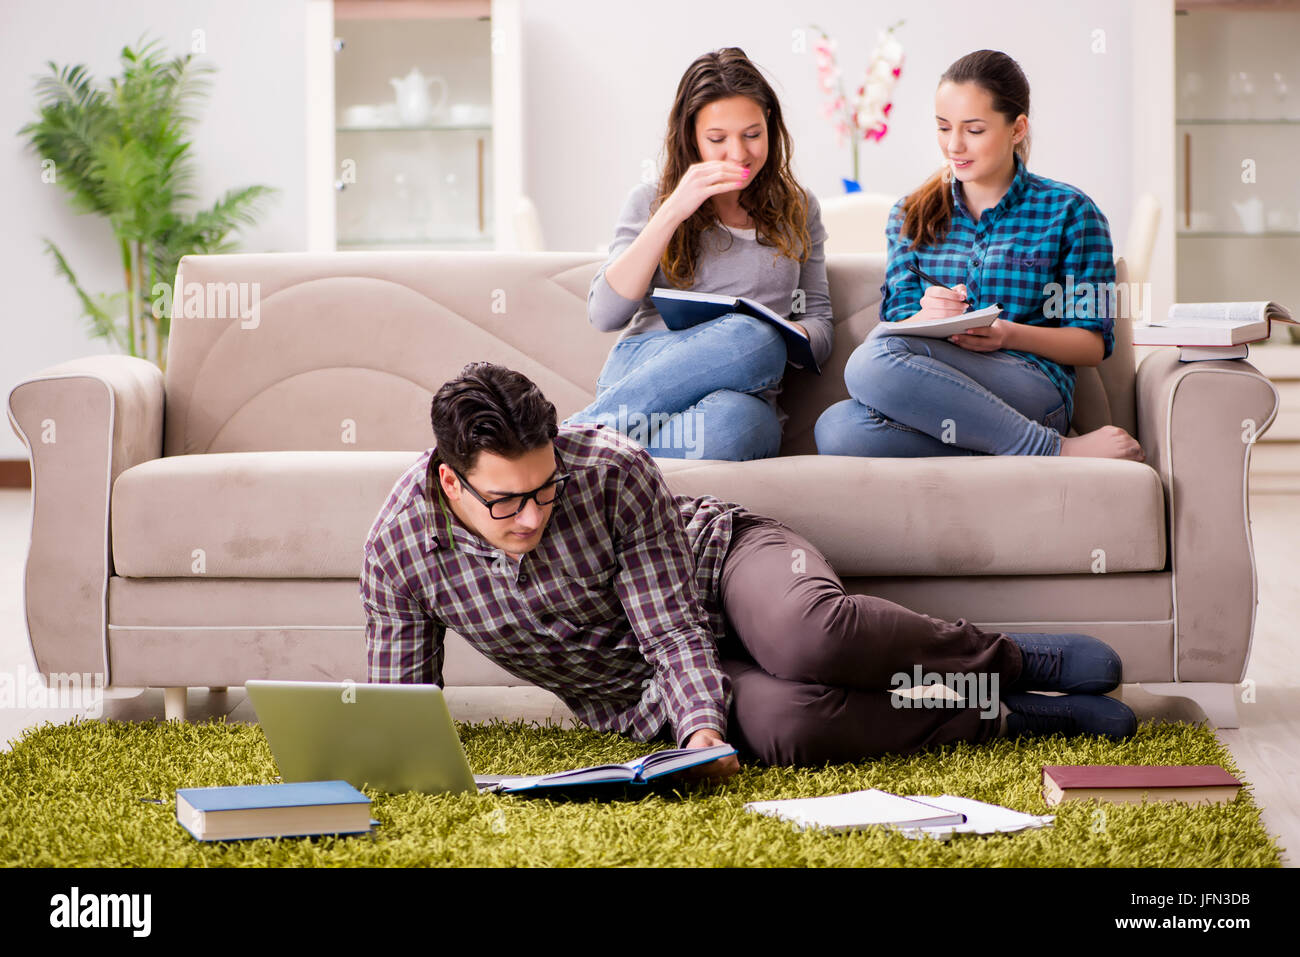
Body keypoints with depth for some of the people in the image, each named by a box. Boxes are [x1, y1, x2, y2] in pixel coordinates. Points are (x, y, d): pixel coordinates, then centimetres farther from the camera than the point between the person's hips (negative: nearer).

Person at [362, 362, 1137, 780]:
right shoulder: (398, 551, -17)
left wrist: (700, 732, -37)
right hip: (649, 699, 2)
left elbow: (676, 632, -20)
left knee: (808, 633, -41)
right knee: (781, 725, -36)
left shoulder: (615, 471, -24)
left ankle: (1011, 661, -13)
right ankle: (1002, 714, -16)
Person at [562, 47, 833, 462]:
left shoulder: (798, 209, 18)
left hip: (742, 398, 1)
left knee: (729, 419, -41)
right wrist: (672, 213, -9)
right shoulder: (649, 202, 12)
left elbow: (819, 324, 19)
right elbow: (604, 314, -2)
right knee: (749, 336, -37)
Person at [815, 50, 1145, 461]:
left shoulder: (1068, 211, 10)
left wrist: (1010, 335, -12)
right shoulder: (911, 215, 22)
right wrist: (928, 317, -13)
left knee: (874, 359, -34)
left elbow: (1094, 343, 7)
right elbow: (898, 323, 11)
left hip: (1032, 388, -4)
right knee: (837, 429, -34)